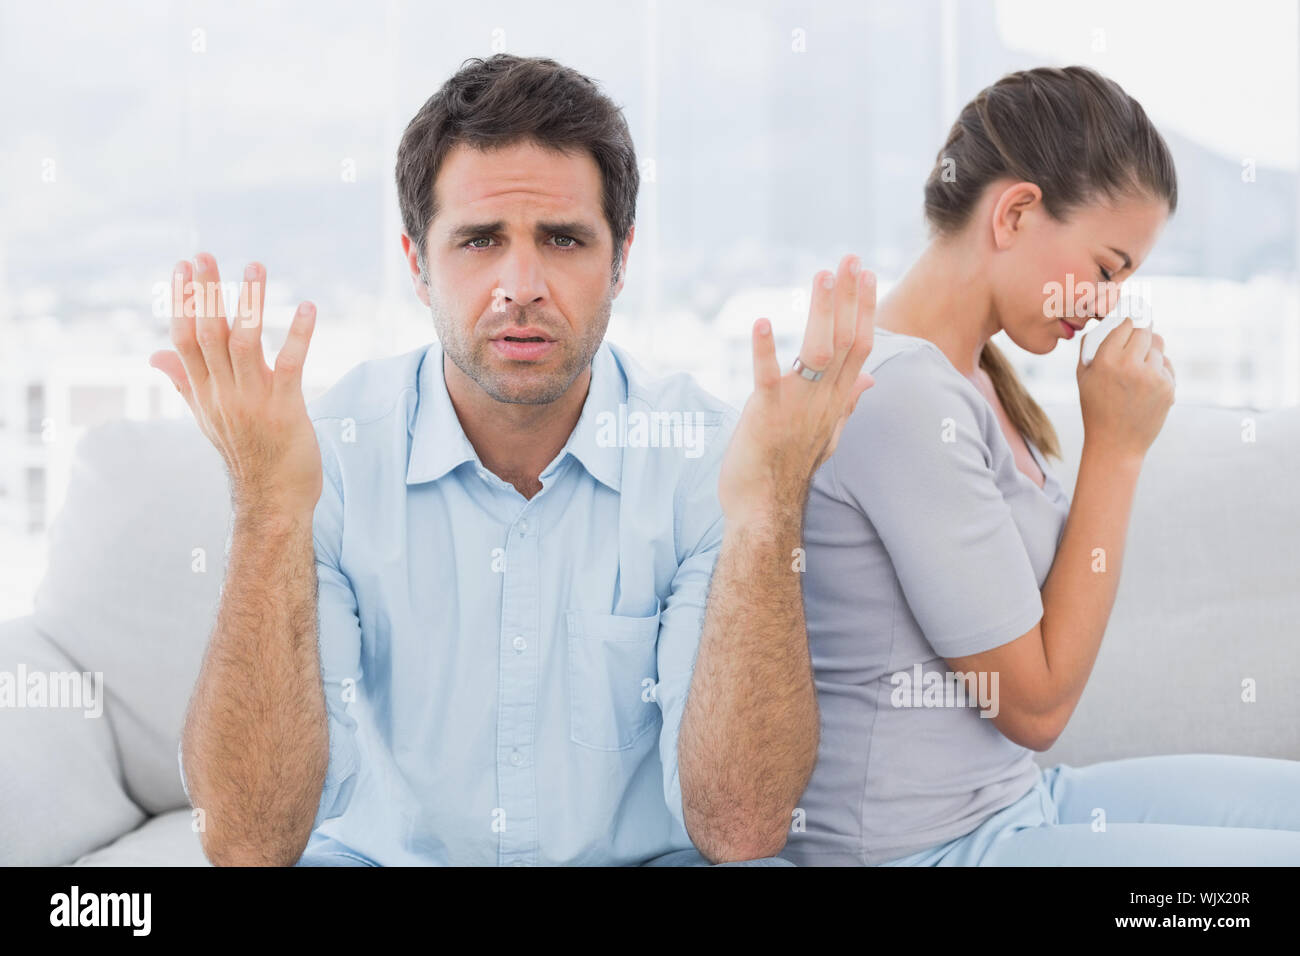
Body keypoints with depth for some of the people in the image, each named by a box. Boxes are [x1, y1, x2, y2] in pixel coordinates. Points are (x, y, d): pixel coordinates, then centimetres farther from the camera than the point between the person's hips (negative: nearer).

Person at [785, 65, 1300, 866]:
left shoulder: (972, 375, 7)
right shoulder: (905, 401, -22)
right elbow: (1037, 705, -17)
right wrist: (1118, 449, -13)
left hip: (1012, 795, 9)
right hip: (930, 843, -9)